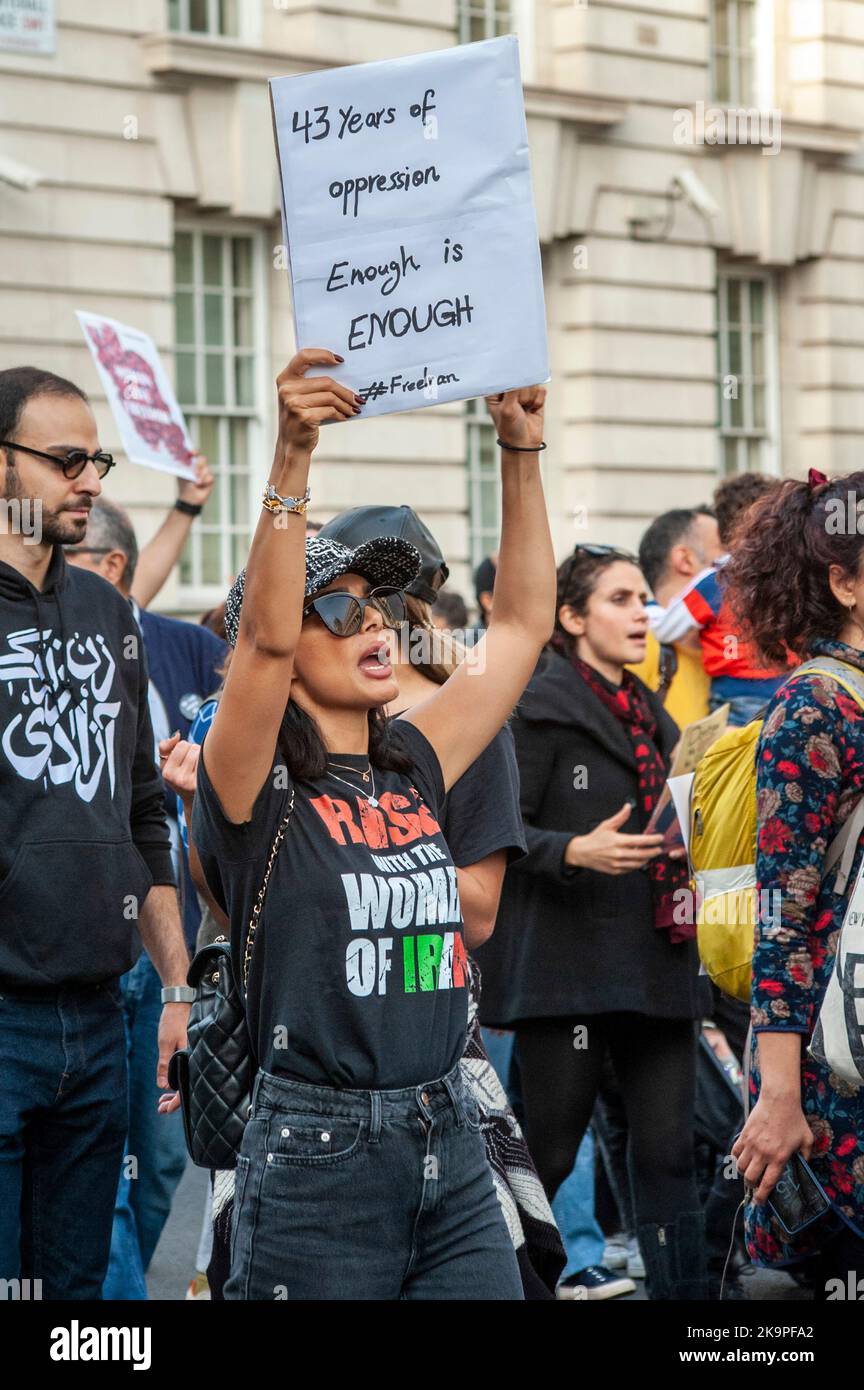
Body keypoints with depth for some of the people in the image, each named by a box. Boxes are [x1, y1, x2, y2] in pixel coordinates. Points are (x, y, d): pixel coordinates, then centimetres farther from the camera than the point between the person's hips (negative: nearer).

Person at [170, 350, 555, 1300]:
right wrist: (292, 457, -31)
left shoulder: (413, 769, 12)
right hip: (317, 1159, -6)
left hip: (452, 1152, 6)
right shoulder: (255, 789, -5)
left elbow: (523, 623, 15)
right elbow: (261, 636, -22)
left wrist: (521, 450, 9)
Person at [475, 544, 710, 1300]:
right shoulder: (539, 707, -4)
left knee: (668, 1153, 1)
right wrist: (575, 852, -26)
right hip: (568, 966, -6)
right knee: (547, 1153, -1)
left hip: (656, 968, 7)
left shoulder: (651, 716, 19)